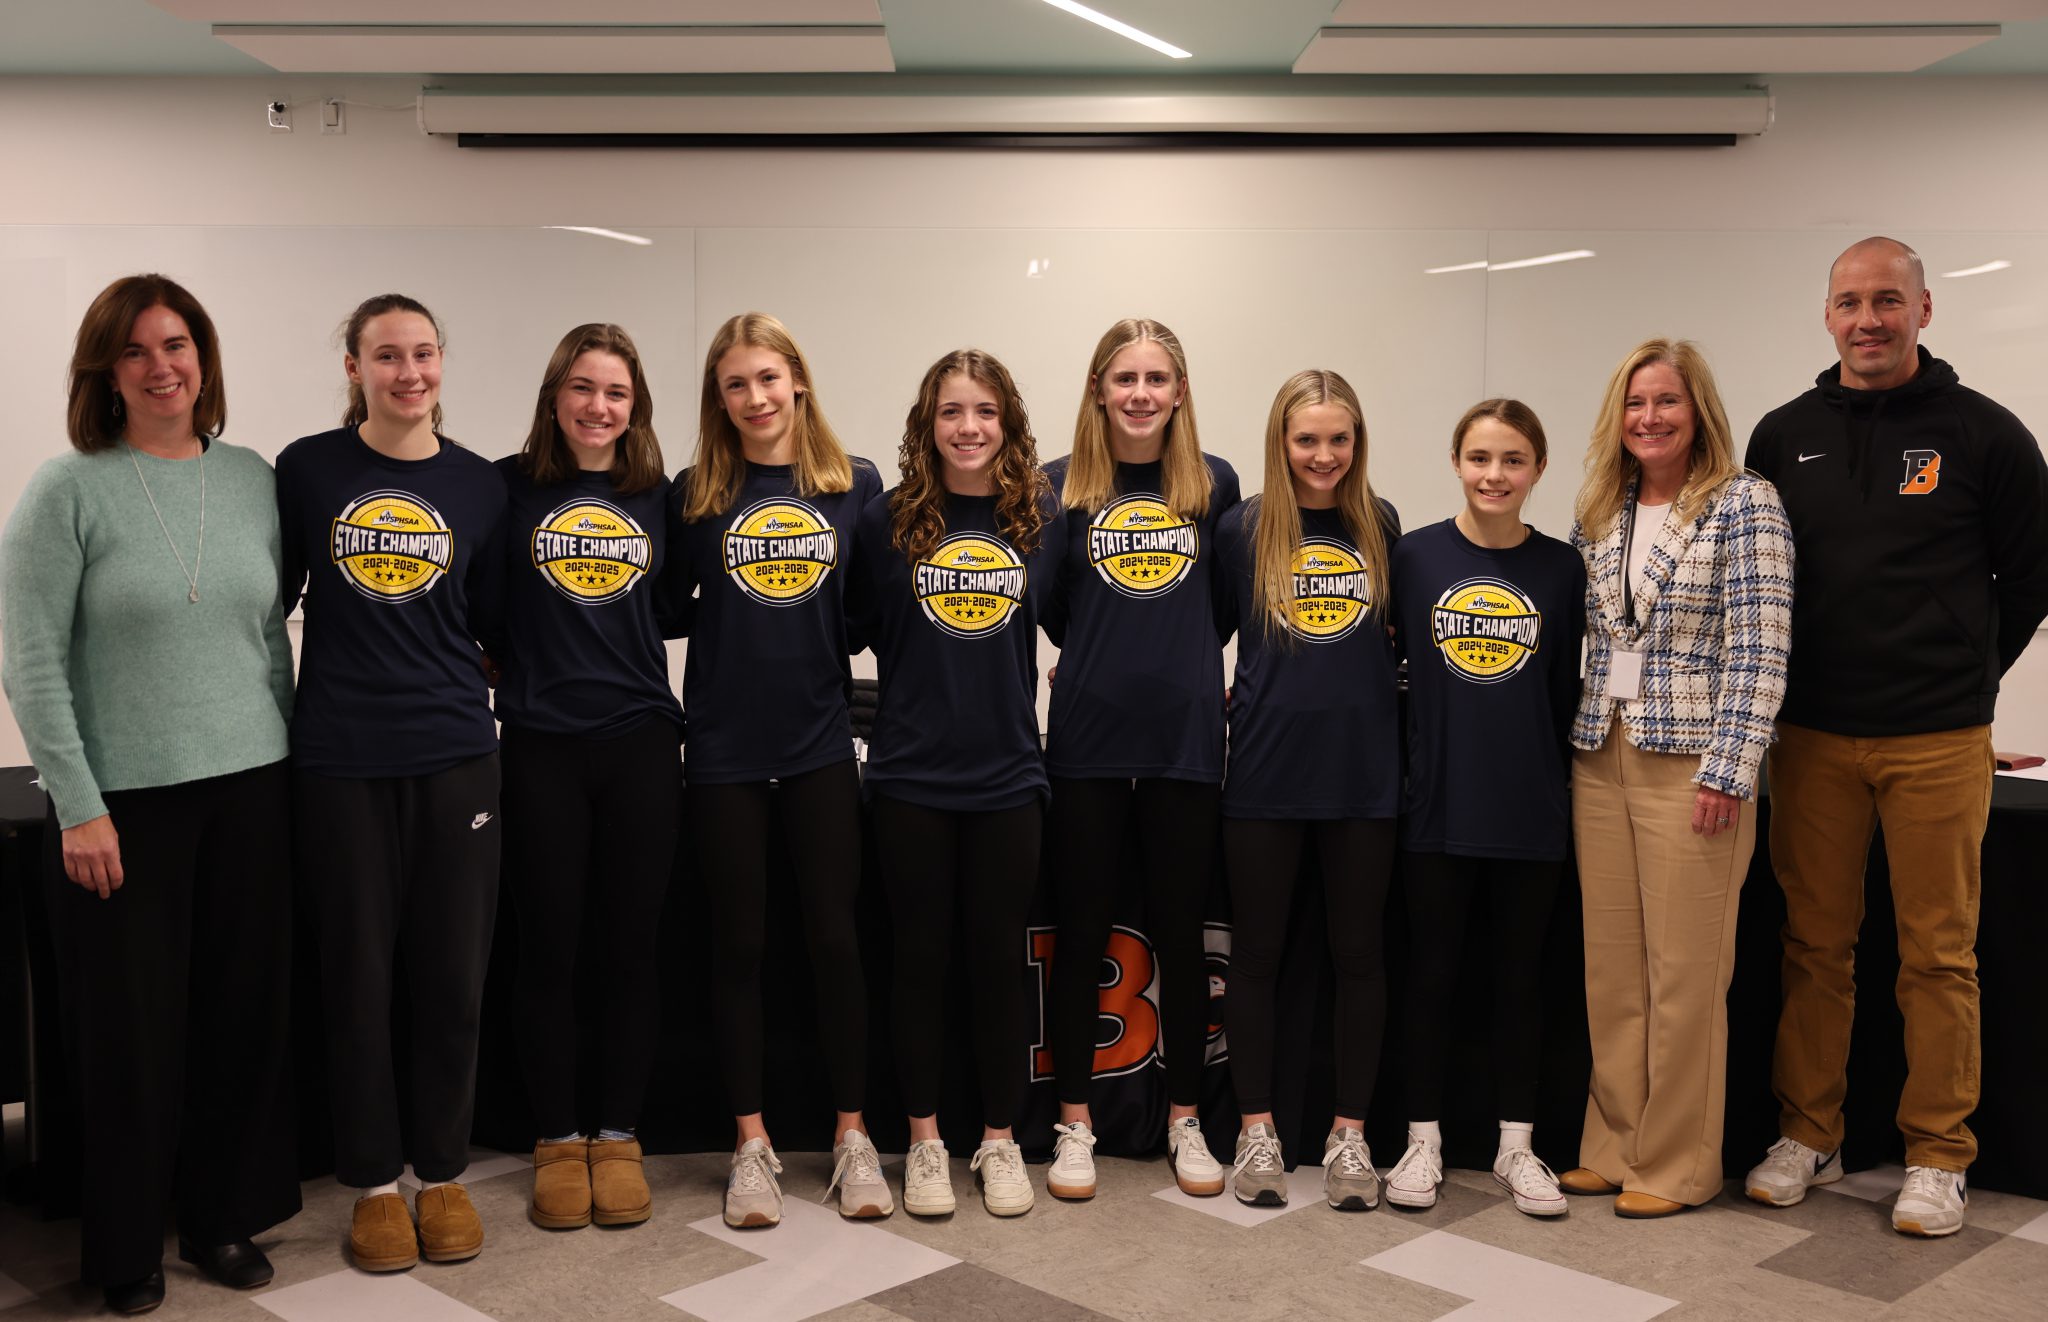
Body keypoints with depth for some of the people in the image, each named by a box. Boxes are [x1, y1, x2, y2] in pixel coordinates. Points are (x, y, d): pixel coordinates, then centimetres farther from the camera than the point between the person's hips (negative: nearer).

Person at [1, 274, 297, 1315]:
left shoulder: (251, 478, 7)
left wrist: (286, 760, 10)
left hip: (250, 787, 4)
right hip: (126, 799, -4)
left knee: (246, 1013, 10)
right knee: (133, 1026, 5)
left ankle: (226, 1217, 27)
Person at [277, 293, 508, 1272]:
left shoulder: (478, 484, 4)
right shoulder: (307, 469, 1)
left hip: (455, 756, 1)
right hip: (340, 759, -1)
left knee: (453, 975, 6)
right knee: (358, 976, 6)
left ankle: (443, 1173, 23)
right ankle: (373, 1182, 22)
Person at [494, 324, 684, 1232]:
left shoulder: (659, 497, 8)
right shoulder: (511, 486, 1)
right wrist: (517, 667, -5)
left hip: (640, 740, 2)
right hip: (541, 745, -2)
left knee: (632, 944, 6)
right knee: (549, 947, 5)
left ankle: (619, 1138, 20)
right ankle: (556, 1140, 20)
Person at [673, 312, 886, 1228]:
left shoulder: (855, 484, 3)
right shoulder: (698, 493, 1)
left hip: (820, 742, 0)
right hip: (724, 747, 0)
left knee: (834, 937, 4)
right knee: (741, 945, 7)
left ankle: (851, 1137, 17)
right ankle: (751, 1145, 18)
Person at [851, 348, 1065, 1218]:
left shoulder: (1043, 520, 2)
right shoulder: (887, 520, -2)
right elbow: (861, 629, 6)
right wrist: (919, 683, 1)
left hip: (1007, 774, 1)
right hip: (911, 773, -1)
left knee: (1000, 956, 9)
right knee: (921, 956, 7)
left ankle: (1000, 1140, 23)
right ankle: (924, 1142, 21)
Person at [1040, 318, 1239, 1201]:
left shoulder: (1214, 484, 5)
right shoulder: (1061, 485, 3)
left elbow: (1227, 603, 13)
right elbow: (1048, 607, 9)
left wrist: (1178, 659, 4)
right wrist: (1103, 656, 2)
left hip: (1186, 734, 1)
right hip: (1088, 736, -1)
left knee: (1180, 930, 9)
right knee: (1082, 930, 6)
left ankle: (1184, 1121, 22)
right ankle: (1074, 1124, 17)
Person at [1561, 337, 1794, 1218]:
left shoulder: (1744, 504, -5)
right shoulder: (1598, 517, 13)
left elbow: (1759, 647, -11)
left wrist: (1728, 771, -16)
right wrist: (1572, 745, 9)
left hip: (1691, 764, -5)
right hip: (1601, 759, 6)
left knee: (1684, 971, 1)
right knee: (1610, 967, 10)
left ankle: (1677, 1165, 14)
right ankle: (1614, 1146, 22)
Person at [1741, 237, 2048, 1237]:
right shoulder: (1783, 437, 7)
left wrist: (1964, 674, 9)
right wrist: (1793, 684, 11)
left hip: (1938, 741, -2)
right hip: (1812, 737, 3)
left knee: (1939, 954, 3)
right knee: (1815, 942, 9)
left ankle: (1938, 1154, 15)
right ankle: (1807, 1135, 20)